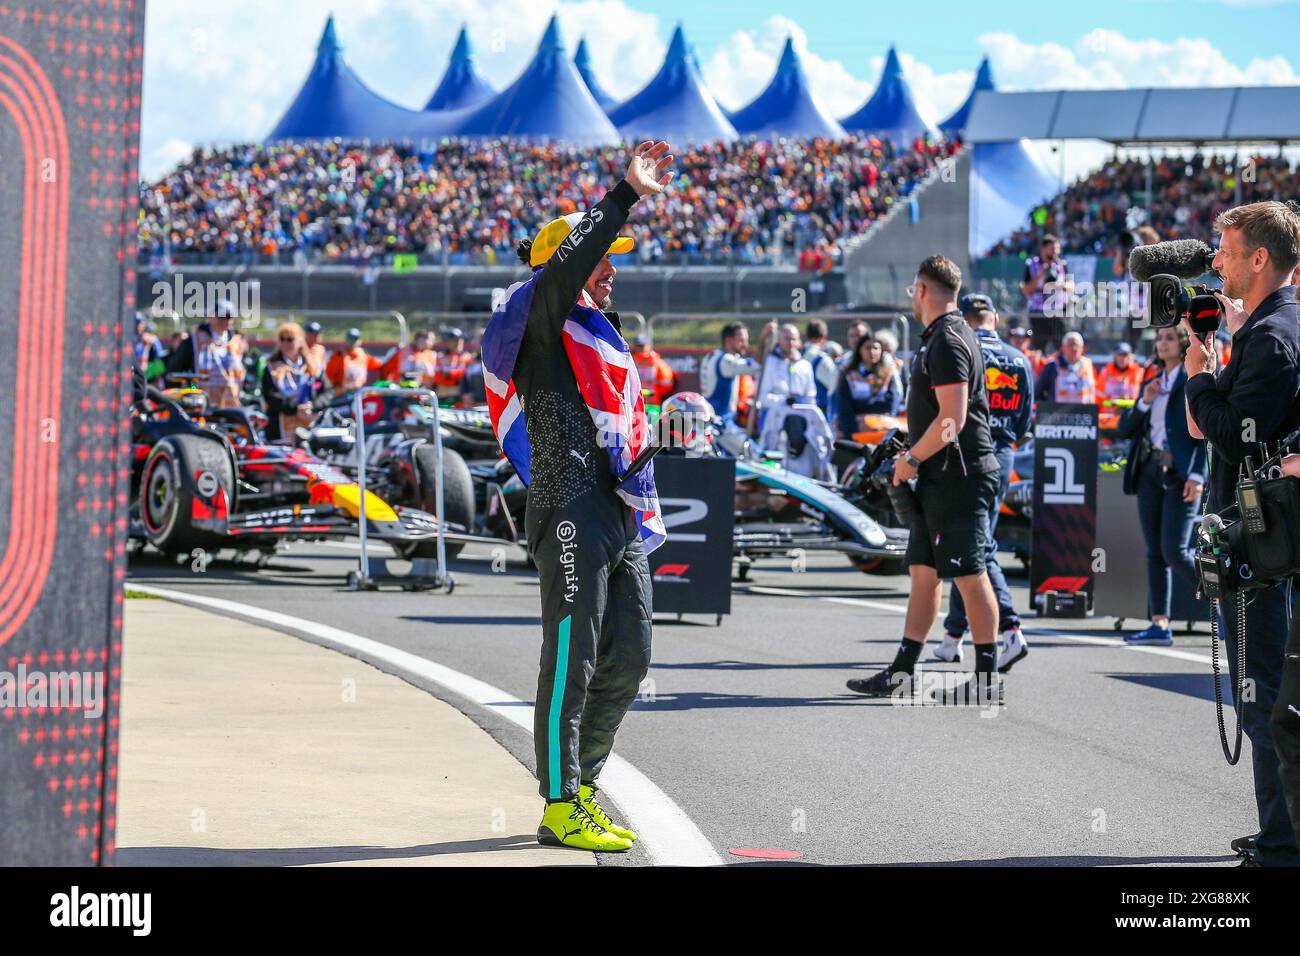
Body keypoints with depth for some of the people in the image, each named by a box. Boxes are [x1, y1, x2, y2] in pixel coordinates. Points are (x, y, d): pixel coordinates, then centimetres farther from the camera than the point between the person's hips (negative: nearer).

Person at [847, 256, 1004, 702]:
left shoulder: (948, 342, -15)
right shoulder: (944, 337, 17)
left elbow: (953, 419, -22)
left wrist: (911, 459, -13)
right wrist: (914, 453, 19)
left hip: (960, 477, -11)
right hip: (940, 478, 11)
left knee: (971, 576, -6)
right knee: (923, 572, 11)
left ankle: (988, 678, -1)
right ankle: (903, 672, 15)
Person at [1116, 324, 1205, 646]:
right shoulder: (1151, 383, 18)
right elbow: (1125, 429, 15)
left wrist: (1197, 475, -18)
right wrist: (1144, 402, -2)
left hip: (1181, 474, -7)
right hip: (1150, 471, 7)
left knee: (1175, 551, -12)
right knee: (1155, 553, 3)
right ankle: (1160, 625, 3)